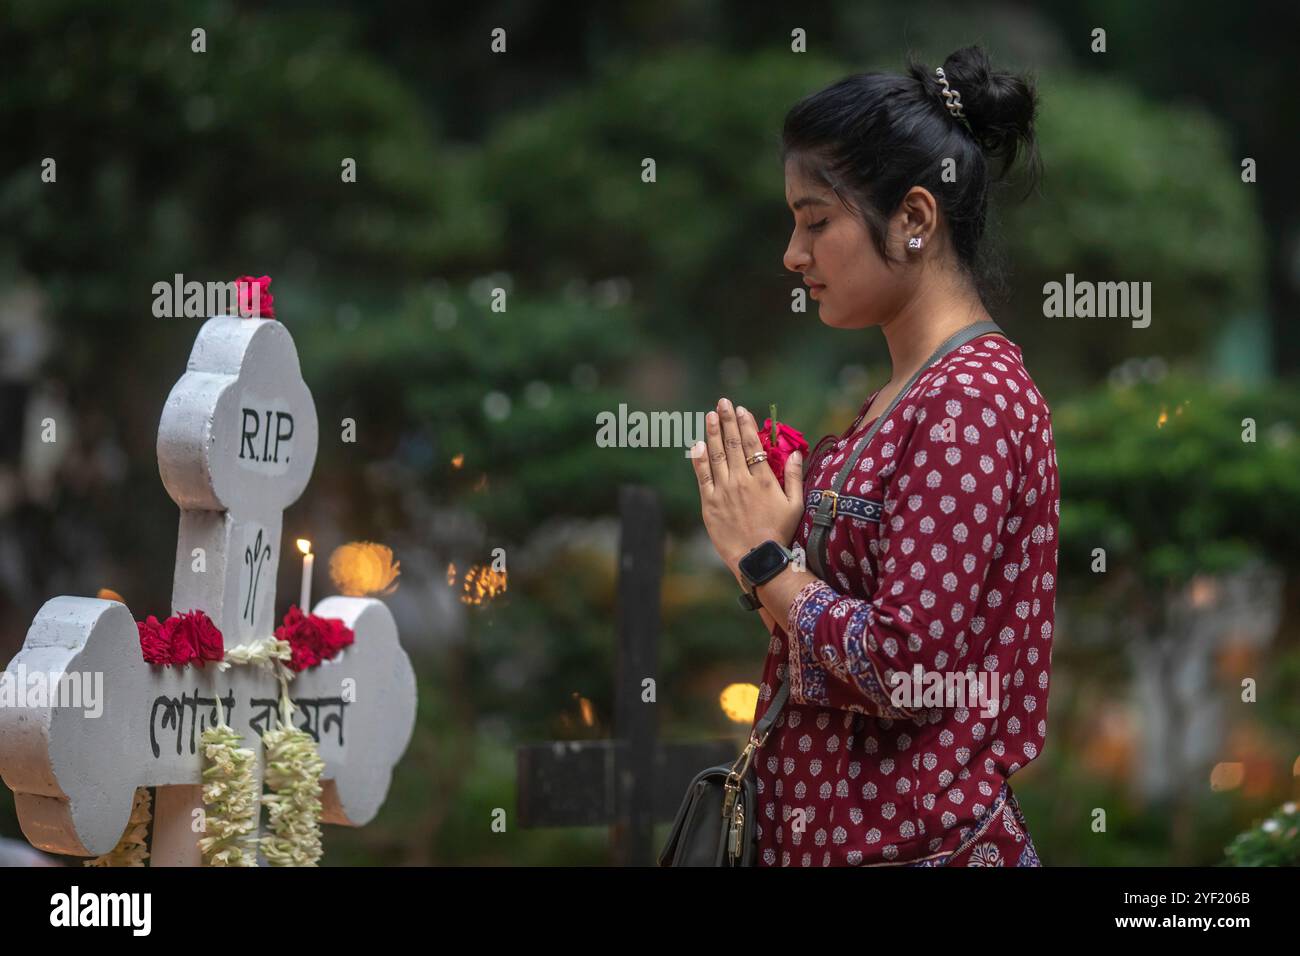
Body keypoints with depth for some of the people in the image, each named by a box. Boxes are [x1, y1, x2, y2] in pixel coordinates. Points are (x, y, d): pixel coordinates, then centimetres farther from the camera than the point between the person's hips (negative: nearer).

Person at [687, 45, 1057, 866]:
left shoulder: (972, 398, -17)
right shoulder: (904, 394, 10)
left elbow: (908, 664, -23)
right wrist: (756, 517, 2)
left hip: (911, 840, -9)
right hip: (836, 826, 9)